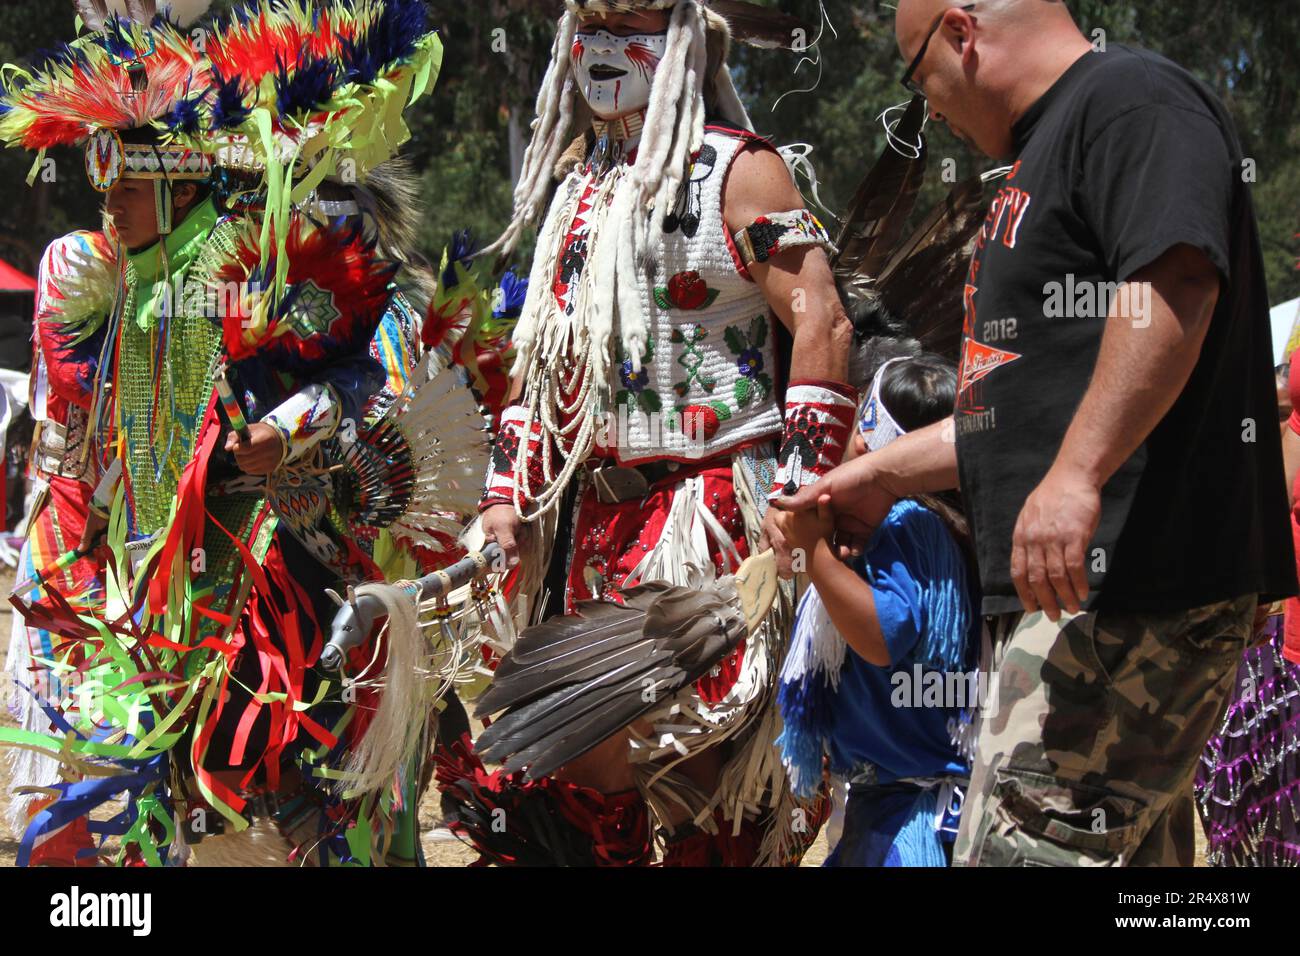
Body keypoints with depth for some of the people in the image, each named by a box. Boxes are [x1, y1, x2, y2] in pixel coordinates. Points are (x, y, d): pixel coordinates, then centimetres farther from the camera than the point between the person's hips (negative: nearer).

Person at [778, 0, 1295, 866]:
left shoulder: (1130, 98, -7)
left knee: (1025, 849, -17)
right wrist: (884, 475, 36)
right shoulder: (1050, 146, 26)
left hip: (1129, 587, -11)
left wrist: (1076, 475, -32)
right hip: (1077, 583, 11)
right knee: (1133, 851, 10)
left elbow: (1175, 284, -25)